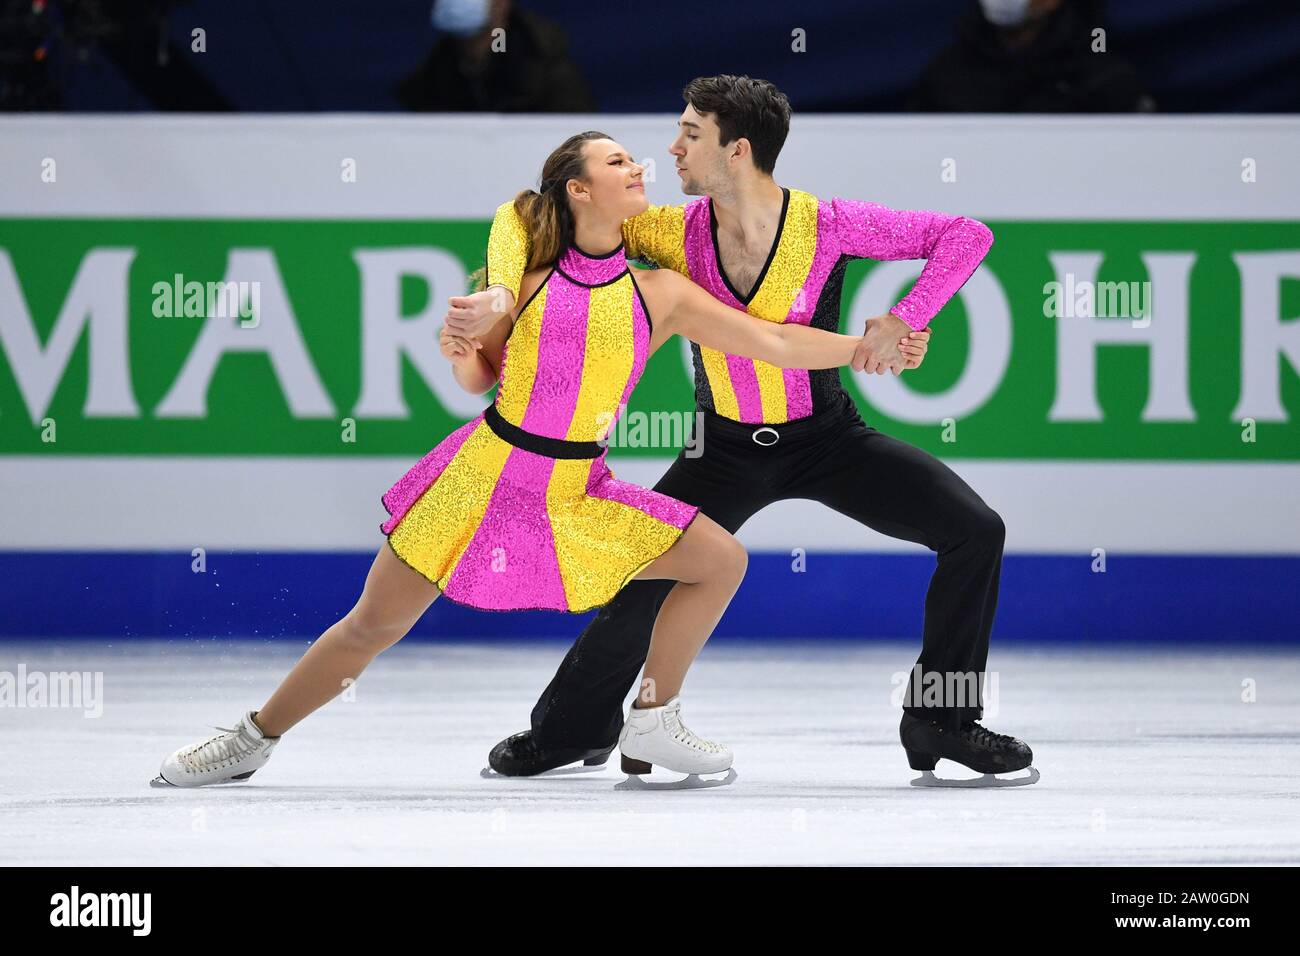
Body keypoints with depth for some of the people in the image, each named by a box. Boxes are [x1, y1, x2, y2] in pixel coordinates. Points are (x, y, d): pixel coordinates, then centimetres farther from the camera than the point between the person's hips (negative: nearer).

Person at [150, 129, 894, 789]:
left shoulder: (660, 294, -1)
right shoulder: (530, 276, -3)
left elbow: (774, 341, -3)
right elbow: (480, 377, 7)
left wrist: (864, 348, -11)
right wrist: (460, 345, -14)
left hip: (577, 497, 2)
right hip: (484, 475, -2)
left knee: (722, 560, -6)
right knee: (374, 625, 0)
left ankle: (653, 723, 8)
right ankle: (252, 742, 17)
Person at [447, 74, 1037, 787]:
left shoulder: (827, 225, -21)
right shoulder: (677, 231, -15)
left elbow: (966, 236, -20)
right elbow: (529, 216, -13)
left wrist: (901, 320, -31)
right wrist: (502, 292, -32)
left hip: (828, 438, -1)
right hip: (727, 452, 1)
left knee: (975, 532, -15)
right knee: (638, 580, -7)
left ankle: (940, 723, 2)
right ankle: (570, 727, 23)